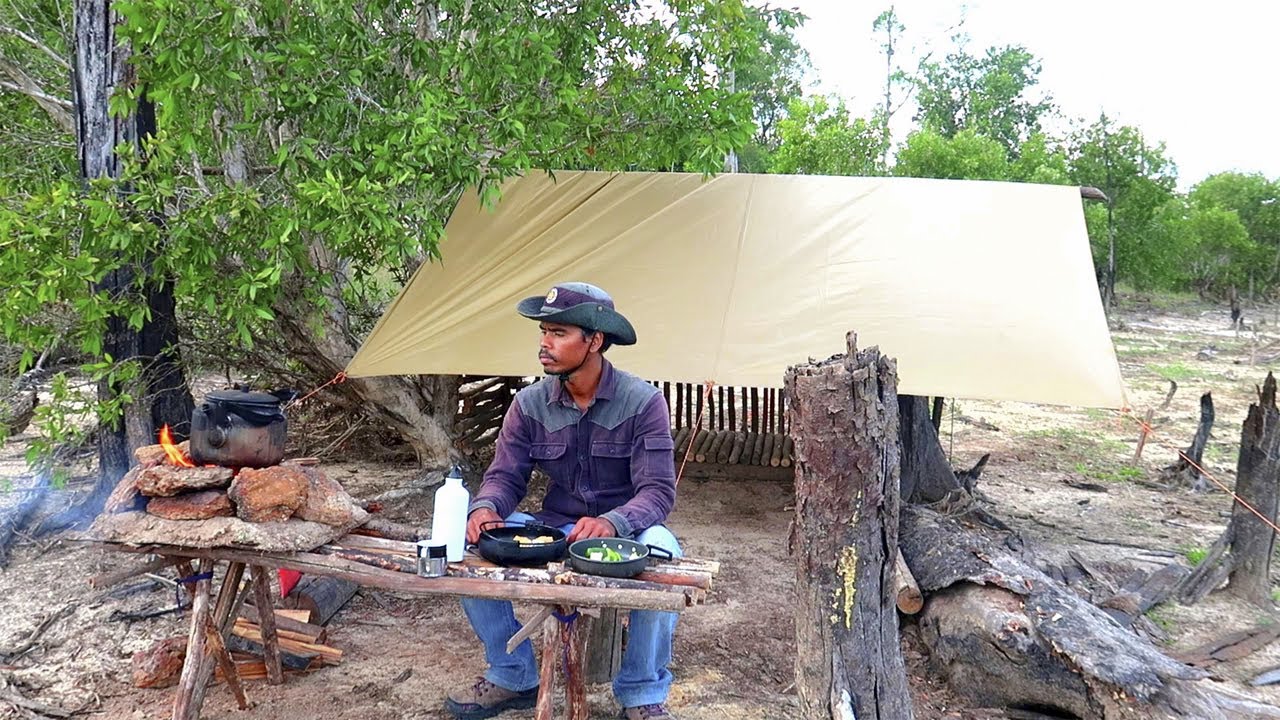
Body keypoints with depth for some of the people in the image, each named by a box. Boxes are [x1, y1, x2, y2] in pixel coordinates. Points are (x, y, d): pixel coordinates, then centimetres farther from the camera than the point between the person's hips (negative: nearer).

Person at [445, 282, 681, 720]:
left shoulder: (642, 402, -13)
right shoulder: (530, 405, -1)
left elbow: (658, 491, -19)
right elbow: (504, 476, 0)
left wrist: (610, 523, -41)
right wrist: (485, 509, -26)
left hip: (622, 533, -3)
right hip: (553, 530, 4)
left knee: (659, 550, -37)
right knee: (467, 546, -18)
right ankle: (512, 678, 2)